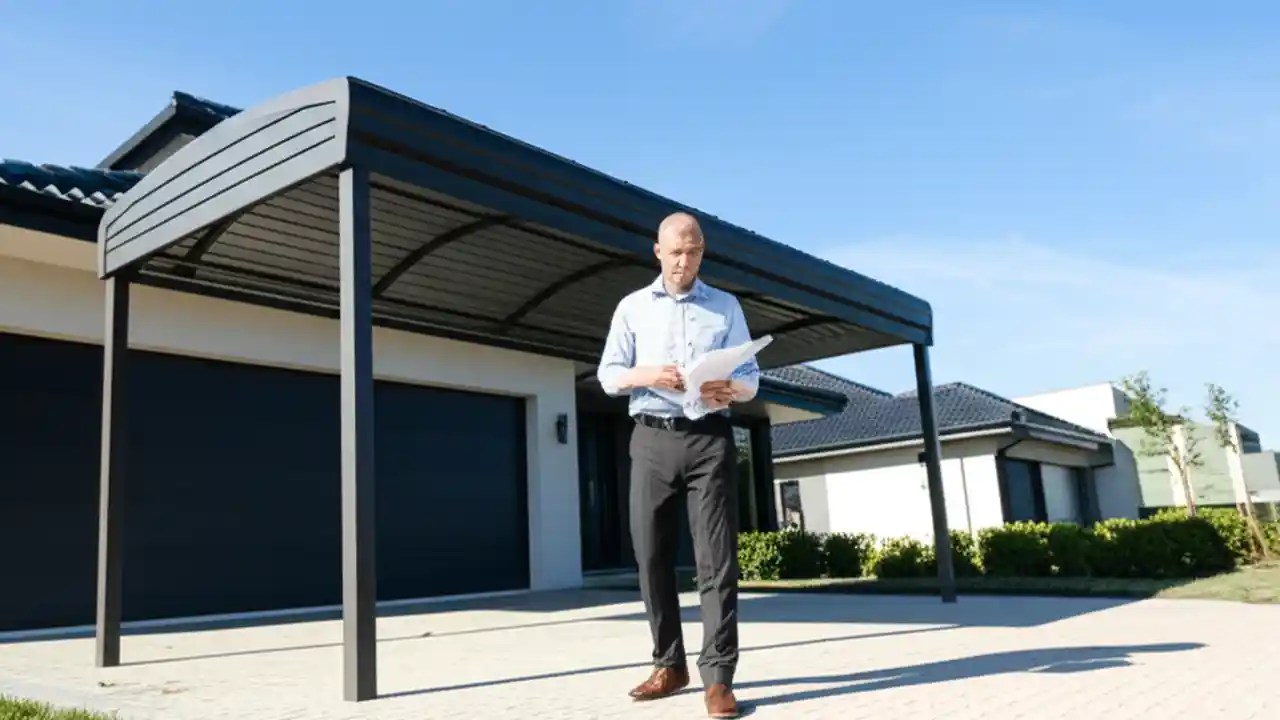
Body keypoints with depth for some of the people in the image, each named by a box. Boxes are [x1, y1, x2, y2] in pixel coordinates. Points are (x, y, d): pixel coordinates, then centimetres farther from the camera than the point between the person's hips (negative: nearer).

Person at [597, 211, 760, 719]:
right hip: (653, 439, 1)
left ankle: (718, 677, -5)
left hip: (710, 439, -1)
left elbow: (751, 377, 9)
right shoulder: (632, 307, 12)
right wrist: (647, 375, -14)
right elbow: (608, 375, 7)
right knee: (653, 556, 3)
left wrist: (729, 389, -15)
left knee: (717, 558, -7)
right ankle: (669, 666, 16)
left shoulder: (726, 307, 12)